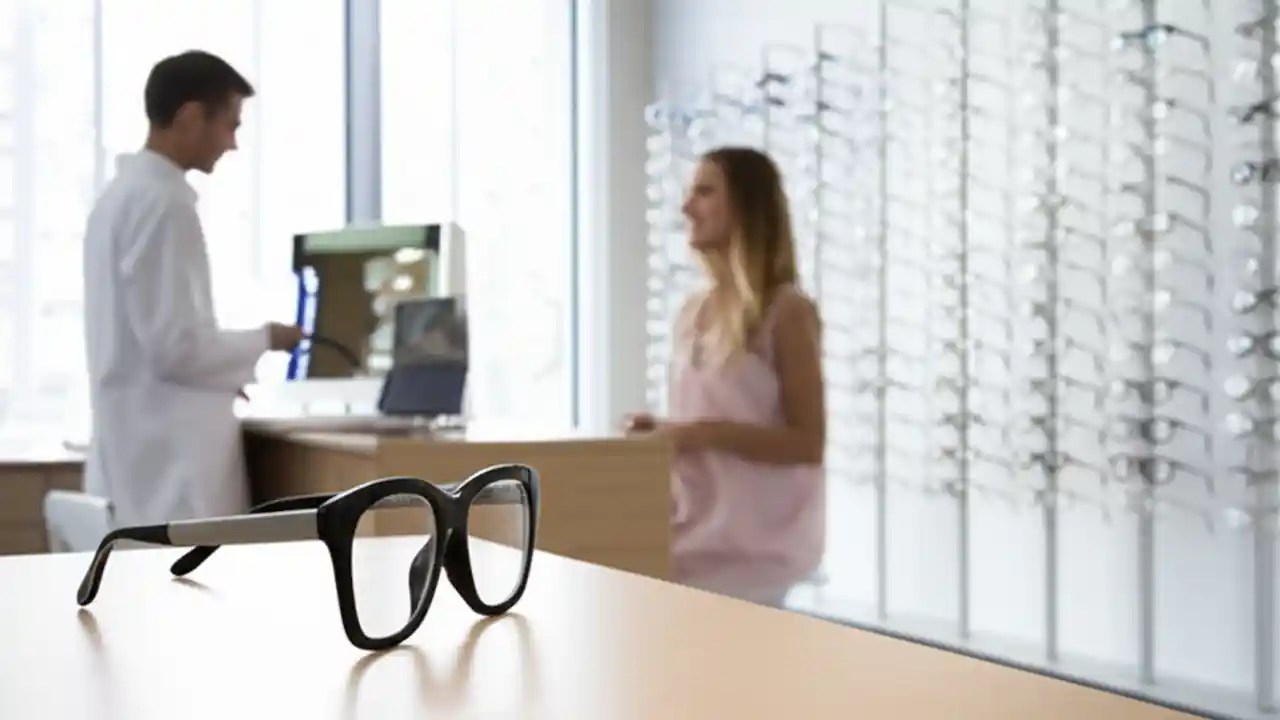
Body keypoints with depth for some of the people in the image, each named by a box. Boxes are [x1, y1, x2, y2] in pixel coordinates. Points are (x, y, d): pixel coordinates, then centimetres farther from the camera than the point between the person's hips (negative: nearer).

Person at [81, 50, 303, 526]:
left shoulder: (121, 194, 14)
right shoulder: (162, 203, -15)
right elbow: (175, 344, -19)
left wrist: (226, 370, 16)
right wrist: (263, 342, -4)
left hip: (136, 457, 9)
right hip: (169, 462, -9)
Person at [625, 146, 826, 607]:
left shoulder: (787, 311, -9)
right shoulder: (693, 312, 12)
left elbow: (809, 444, -13)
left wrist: (707, 434, -21)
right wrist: (664, 432, 1)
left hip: (755, 542, -6)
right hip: (696, 530, 6)